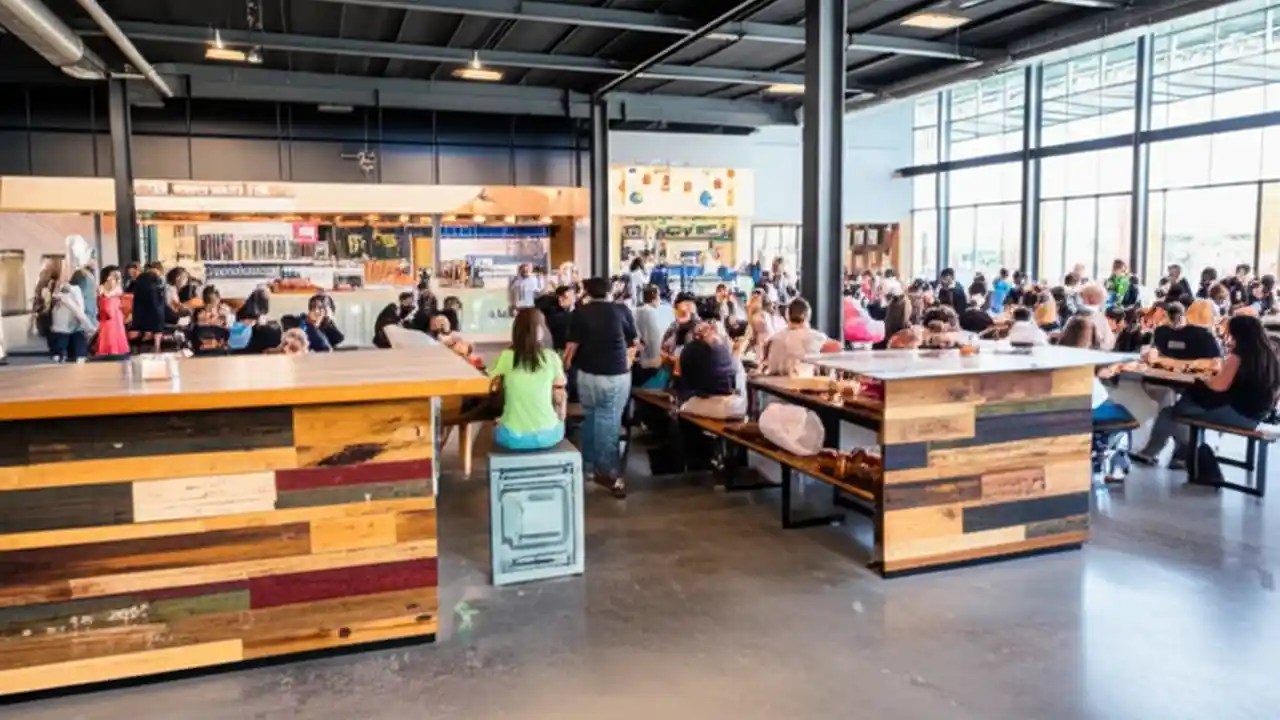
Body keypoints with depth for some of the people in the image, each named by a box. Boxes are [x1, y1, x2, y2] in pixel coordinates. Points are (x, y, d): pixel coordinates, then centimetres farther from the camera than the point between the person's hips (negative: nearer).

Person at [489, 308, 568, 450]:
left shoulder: (506, 357, -7)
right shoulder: (552, 357, -4)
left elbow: (494, 382, 13)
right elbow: (559, 399, 6)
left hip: (513, 436, 0)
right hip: (547, 435, 1)